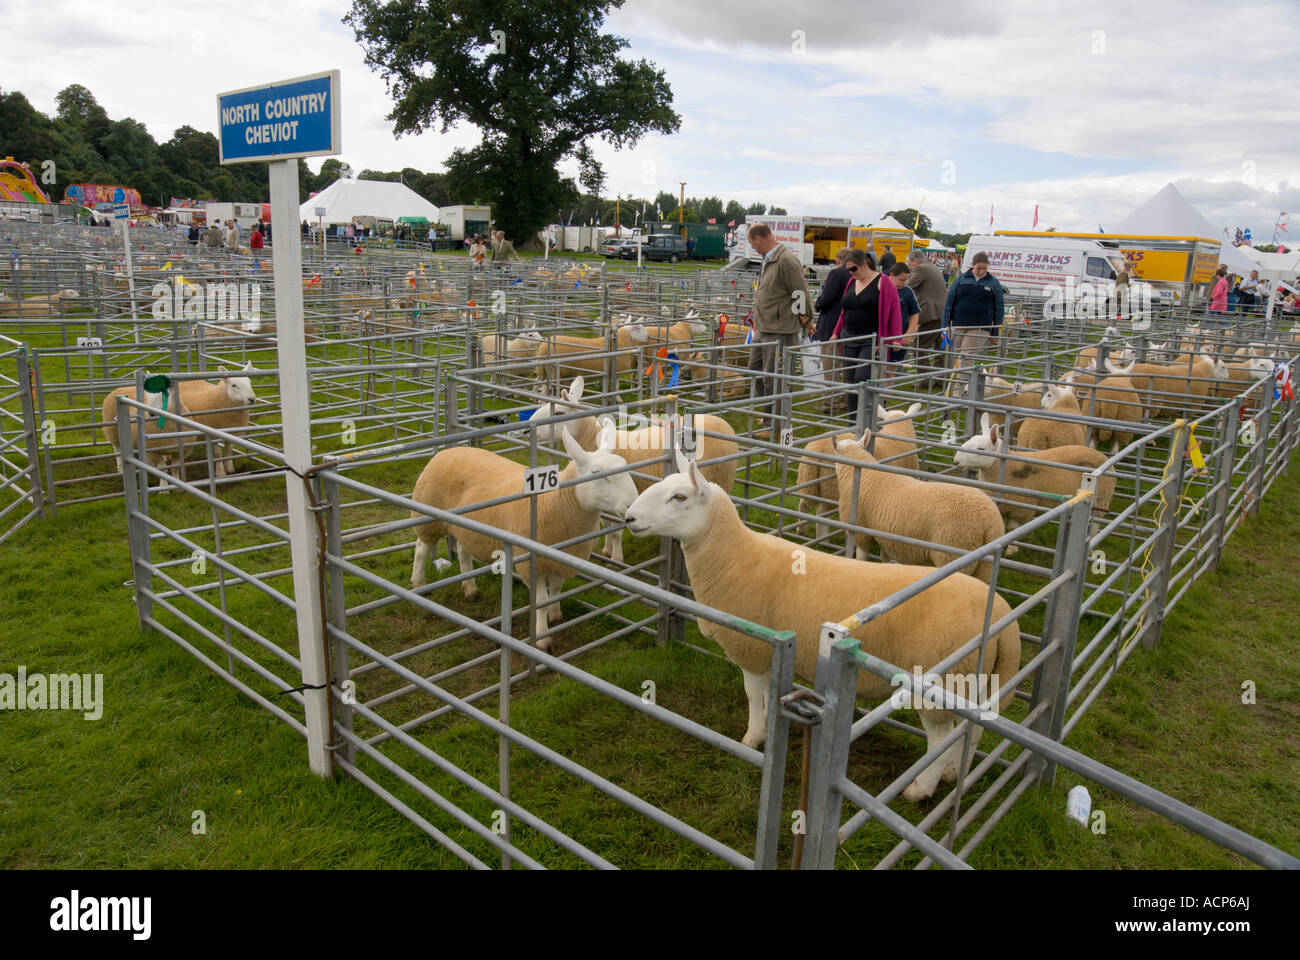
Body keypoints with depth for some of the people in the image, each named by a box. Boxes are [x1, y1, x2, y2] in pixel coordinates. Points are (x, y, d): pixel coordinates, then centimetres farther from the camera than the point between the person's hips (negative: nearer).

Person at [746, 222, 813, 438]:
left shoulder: (787, 261, -17)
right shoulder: (768, 260, 13)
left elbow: (801, 295, -15)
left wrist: (804, 321, -7)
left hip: (780, 330, -10)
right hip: (764, 329, 10)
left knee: (772, 377, -3)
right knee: (755, 368, 18)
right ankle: (768, 410, 34)